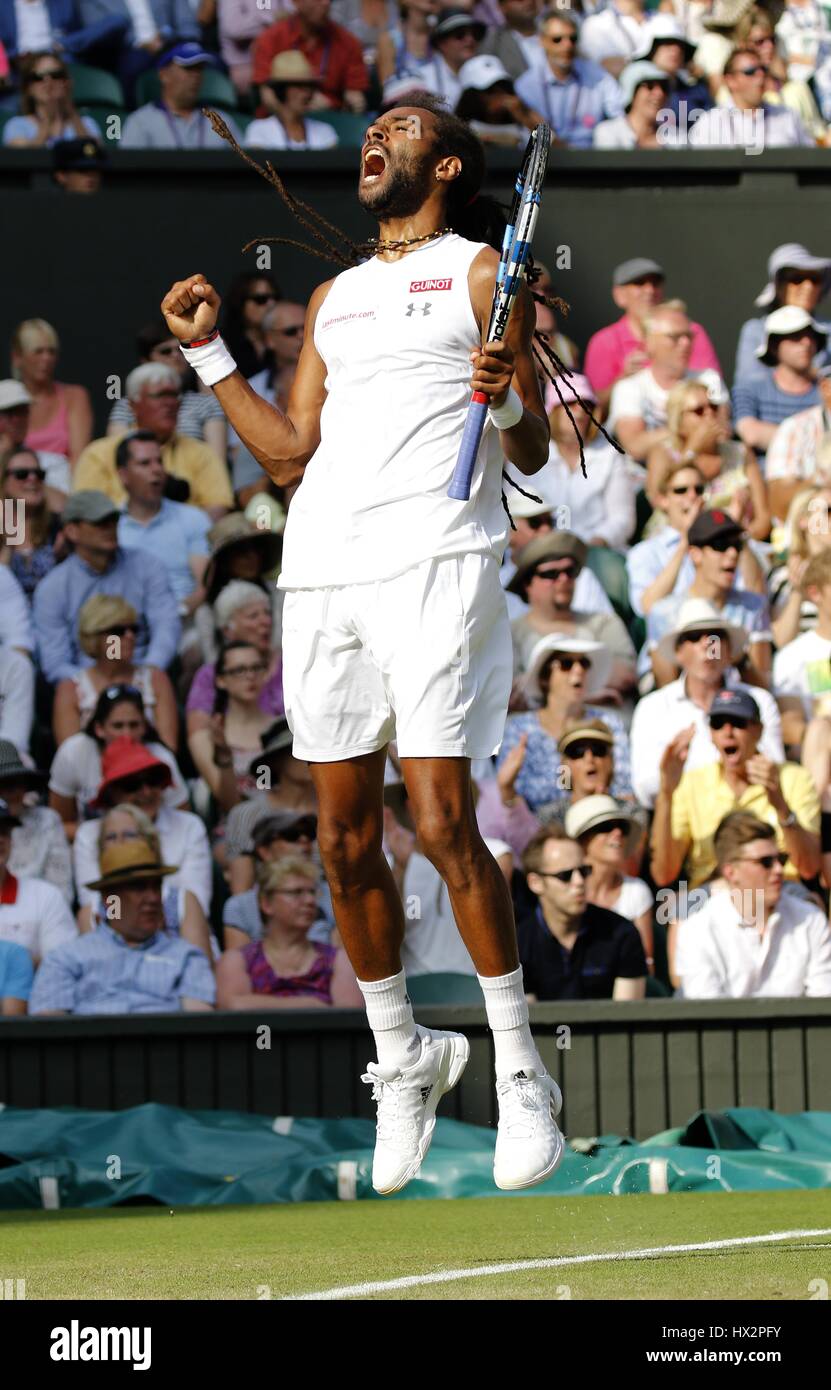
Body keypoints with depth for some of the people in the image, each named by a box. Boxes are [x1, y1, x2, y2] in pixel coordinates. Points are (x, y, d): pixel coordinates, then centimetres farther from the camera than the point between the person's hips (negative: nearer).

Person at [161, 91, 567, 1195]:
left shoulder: (480, 274, 7)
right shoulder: (332, 299, 24)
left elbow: (531, 454, 2)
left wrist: (507, 404, -19)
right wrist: (205, 353, 19)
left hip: (435, 564, -6)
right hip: (321, 568, 6)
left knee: (442, 822, -14)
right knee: (346, 840, 3)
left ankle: (520, 1072, -7)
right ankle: (400, 1060, 15)